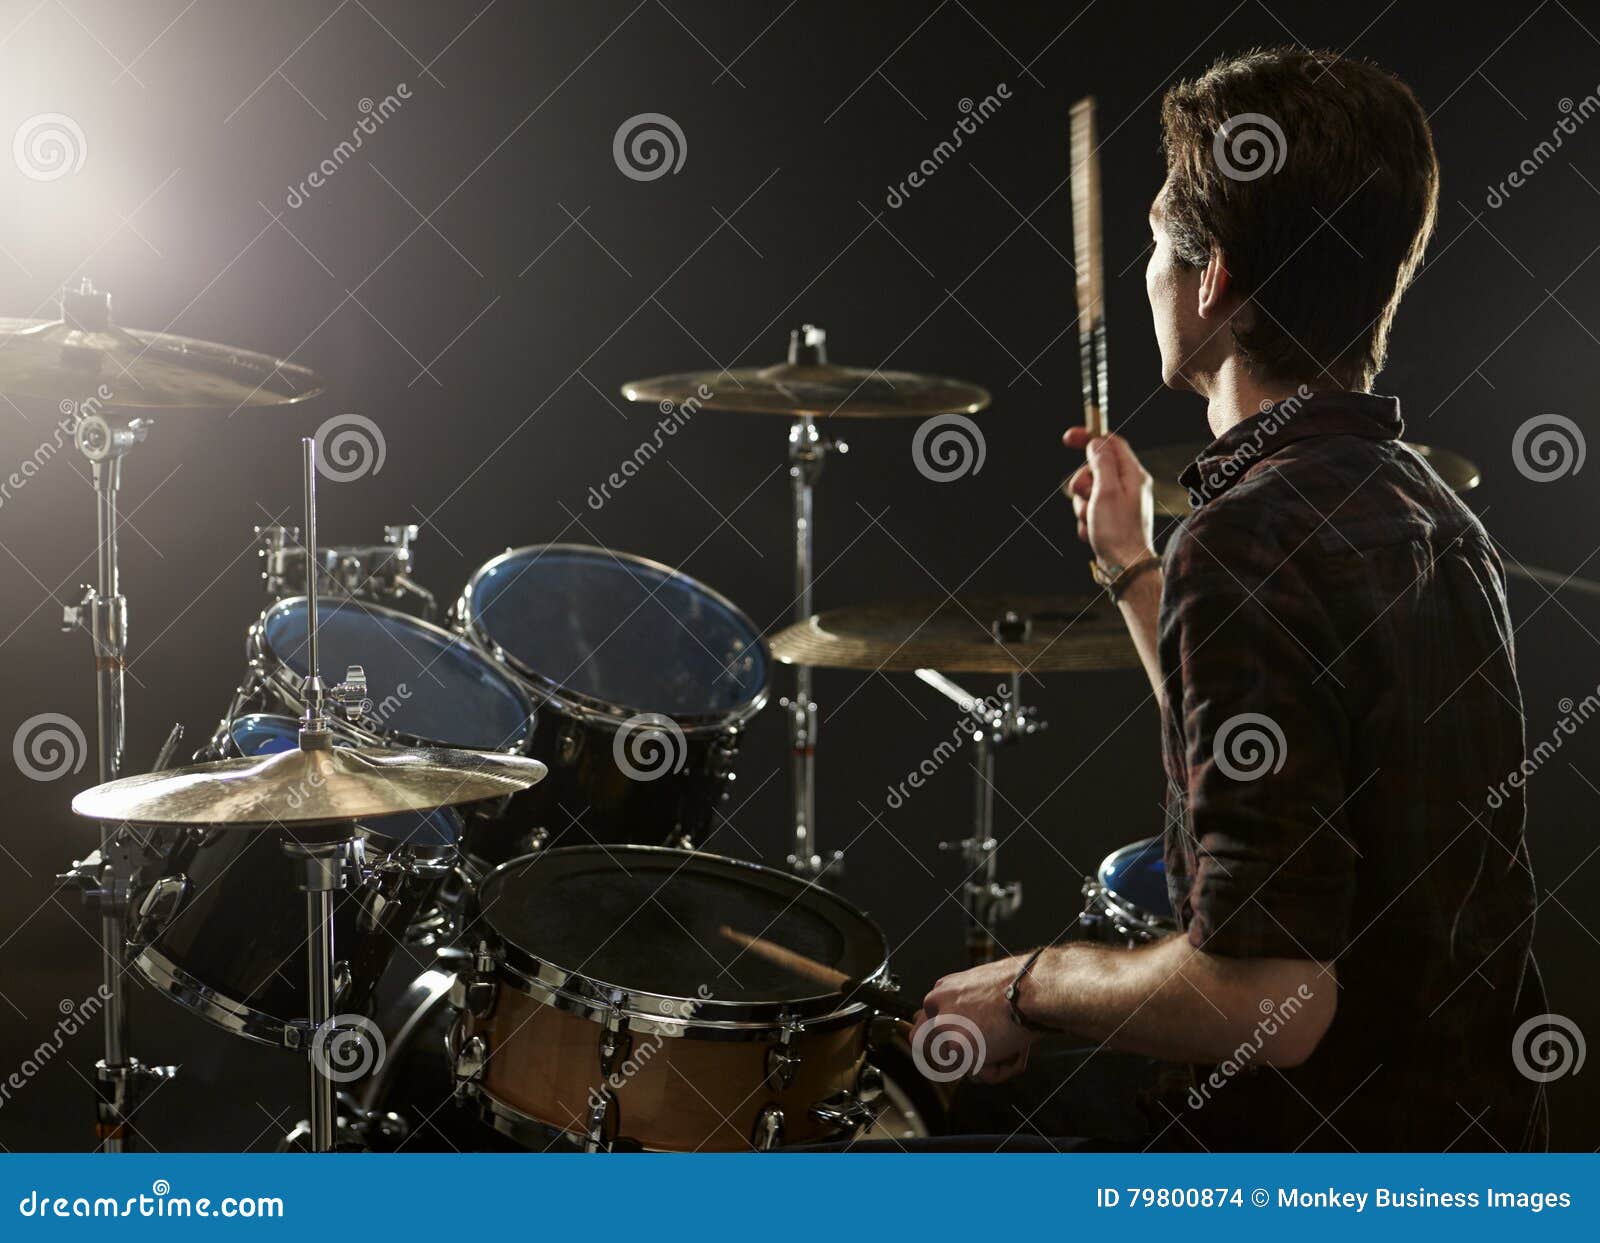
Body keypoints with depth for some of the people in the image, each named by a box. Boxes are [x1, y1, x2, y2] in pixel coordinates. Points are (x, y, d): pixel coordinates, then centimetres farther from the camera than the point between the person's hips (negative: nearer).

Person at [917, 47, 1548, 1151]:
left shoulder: (1253, 543, -24)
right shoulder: (1428, 511, 5)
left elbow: (1266, 999, -29)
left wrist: (1033, 986, -13)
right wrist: (1130, 562, 26)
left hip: (1315, 1150, -9)